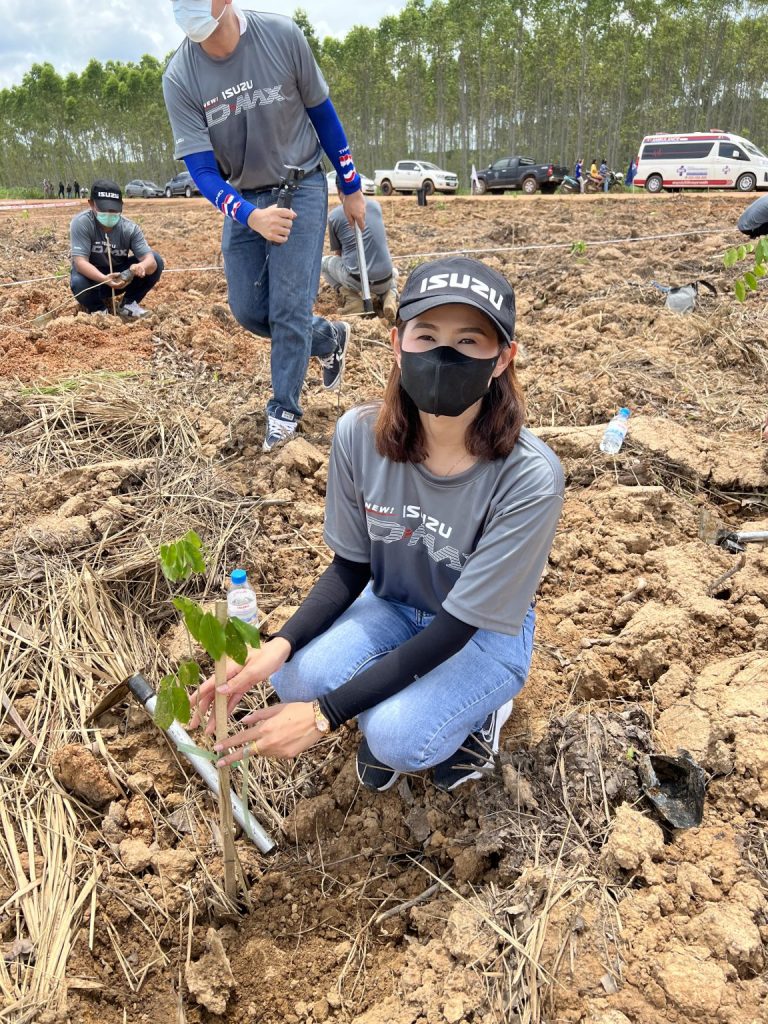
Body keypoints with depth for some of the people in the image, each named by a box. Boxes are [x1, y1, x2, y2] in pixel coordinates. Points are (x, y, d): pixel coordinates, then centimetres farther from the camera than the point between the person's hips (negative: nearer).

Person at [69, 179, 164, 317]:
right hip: (93, 276, -2)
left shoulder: (130, 228, -16)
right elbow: (80, 261, -31)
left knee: (156, 261, -18)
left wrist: (142, 266, -53)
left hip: (120, 275, 3)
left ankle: (129, 303, 0)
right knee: (79, 284, -38)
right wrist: (105, 279, -51)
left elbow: (149, 258, -26)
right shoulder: (81, 223, -23)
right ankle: (99, 308, -2)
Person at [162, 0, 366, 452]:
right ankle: (330, 339, 30)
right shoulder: (180, 78, -14)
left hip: (301, 186, -3)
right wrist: (251, 217, -34)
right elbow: (202, 169, -16)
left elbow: (322, 114, -3)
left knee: (288, 308, -9)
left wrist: (351, 188, 1)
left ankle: (284, 409, 10)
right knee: (249, 310, 5)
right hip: (242, 199, 3)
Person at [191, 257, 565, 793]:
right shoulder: (360, 435, -20)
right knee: (300, 678, -24)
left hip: (484, 632, -3)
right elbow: (351, 566, -7)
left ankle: (478, 707, 6)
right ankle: (391, 709, 9)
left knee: (399, 737, -28)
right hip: (393, 607, 3)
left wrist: (325, 715, -30)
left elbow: (457, 625, -27)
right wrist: (279, 646, -25)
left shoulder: (530, 478, -32)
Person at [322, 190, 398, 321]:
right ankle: (389, 296, 5)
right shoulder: (375, 205, 11)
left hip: (355, 280, -3)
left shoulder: (334, 215, 0)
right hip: (384, 281, 3)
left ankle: (351, 298, 2)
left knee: (324, 262, 24)